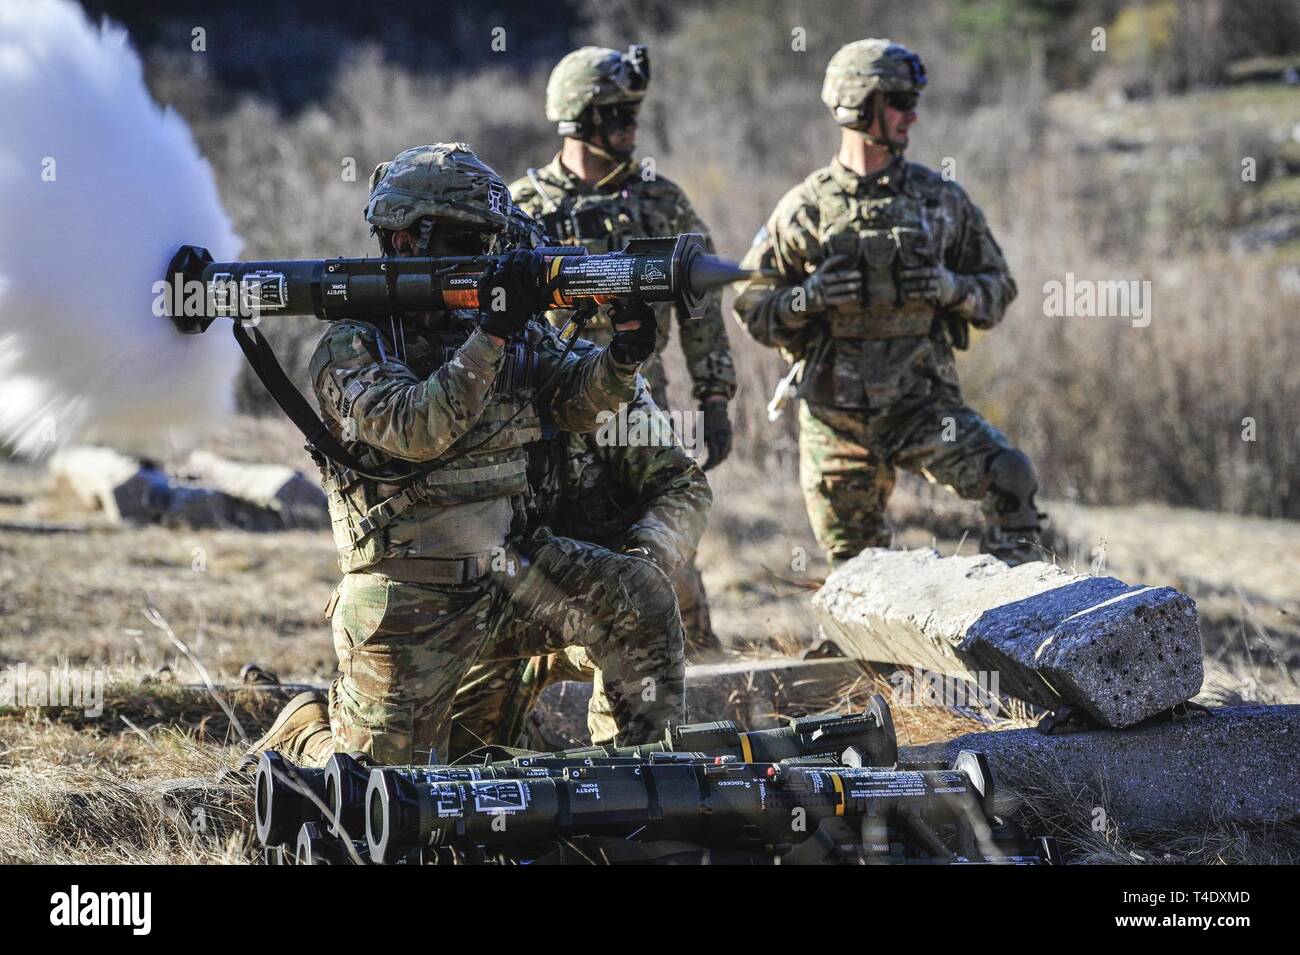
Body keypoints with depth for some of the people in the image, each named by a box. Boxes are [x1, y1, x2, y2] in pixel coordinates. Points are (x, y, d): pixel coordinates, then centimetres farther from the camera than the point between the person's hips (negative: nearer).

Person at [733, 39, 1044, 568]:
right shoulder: (806, 209, -1)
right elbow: (752, 306, 3)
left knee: (1010, 476, -24)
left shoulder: (940, 198, 3)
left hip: (924, 401, 0)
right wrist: (809, 297, -16)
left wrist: (950, 287, -12)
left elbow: (997, 287, 9)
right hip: (837, 417, 0)